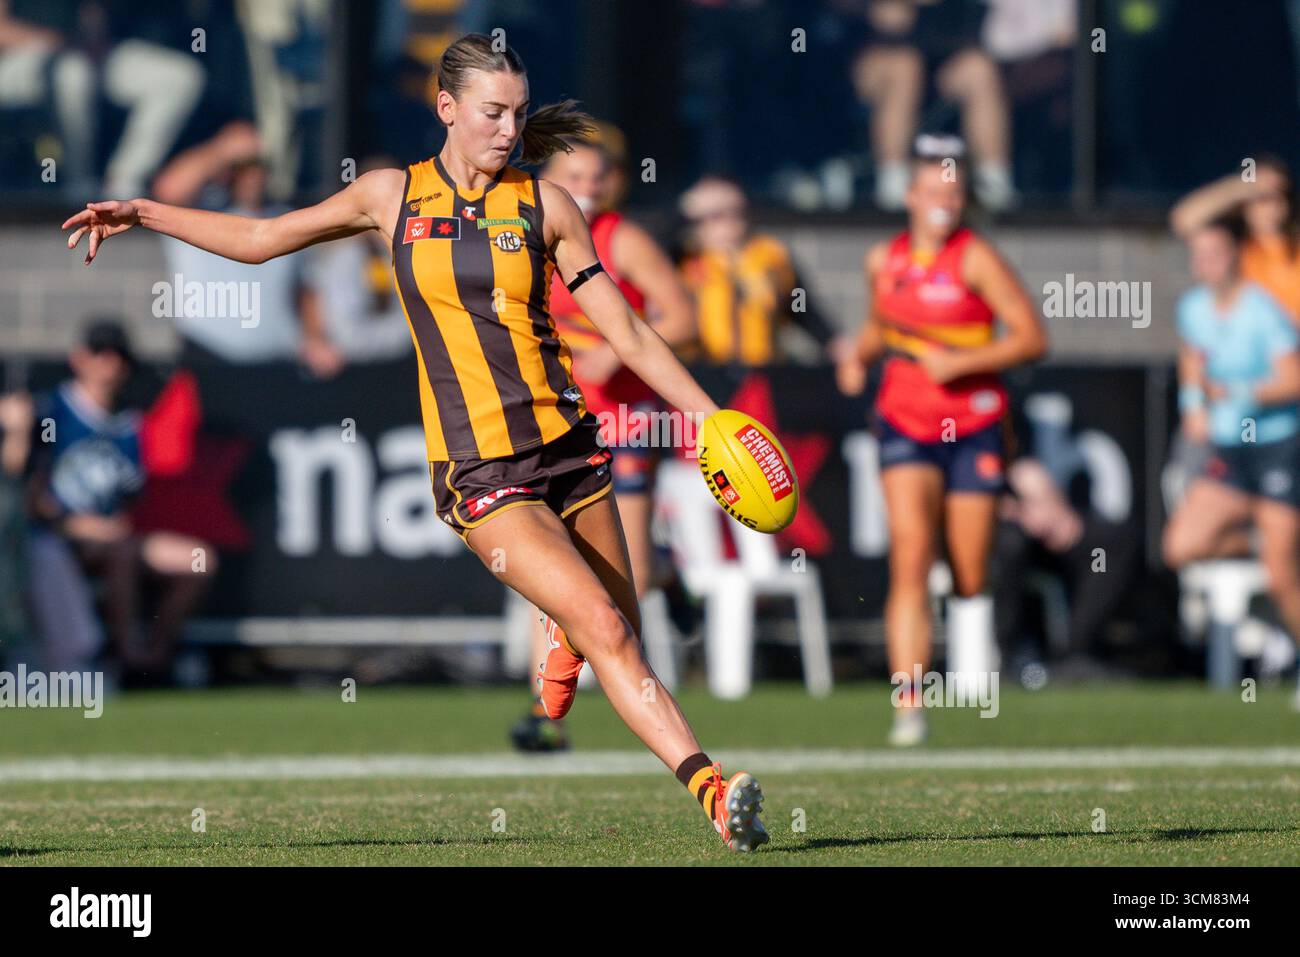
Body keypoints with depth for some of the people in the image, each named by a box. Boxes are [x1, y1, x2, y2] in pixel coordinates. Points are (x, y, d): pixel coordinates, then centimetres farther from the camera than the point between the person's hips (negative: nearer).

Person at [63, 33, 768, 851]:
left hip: (568, 443, 3)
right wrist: (143, 215, 14)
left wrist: (714, 419, -4)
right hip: (481, 471, -3)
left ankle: (565, 649, 45)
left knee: (622, 637, 8)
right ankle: (713, 790, -22)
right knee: (607, 631, -18)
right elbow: (258, 239, 18)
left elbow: (628, 334, 4)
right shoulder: (394, 195, 5)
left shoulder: (545, 204, 4)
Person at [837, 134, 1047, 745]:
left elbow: (1031, 338, -9)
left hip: (973, 427, -2)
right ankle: (909, 703, -21)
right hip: (904, 424, 2)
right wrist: (859, 356, 6)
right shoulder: (883, 260, 7)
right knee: (910, 558, -15)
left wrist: (961, 362, -17)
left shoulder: (974, 259, -6)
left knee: (969, 579, 5)